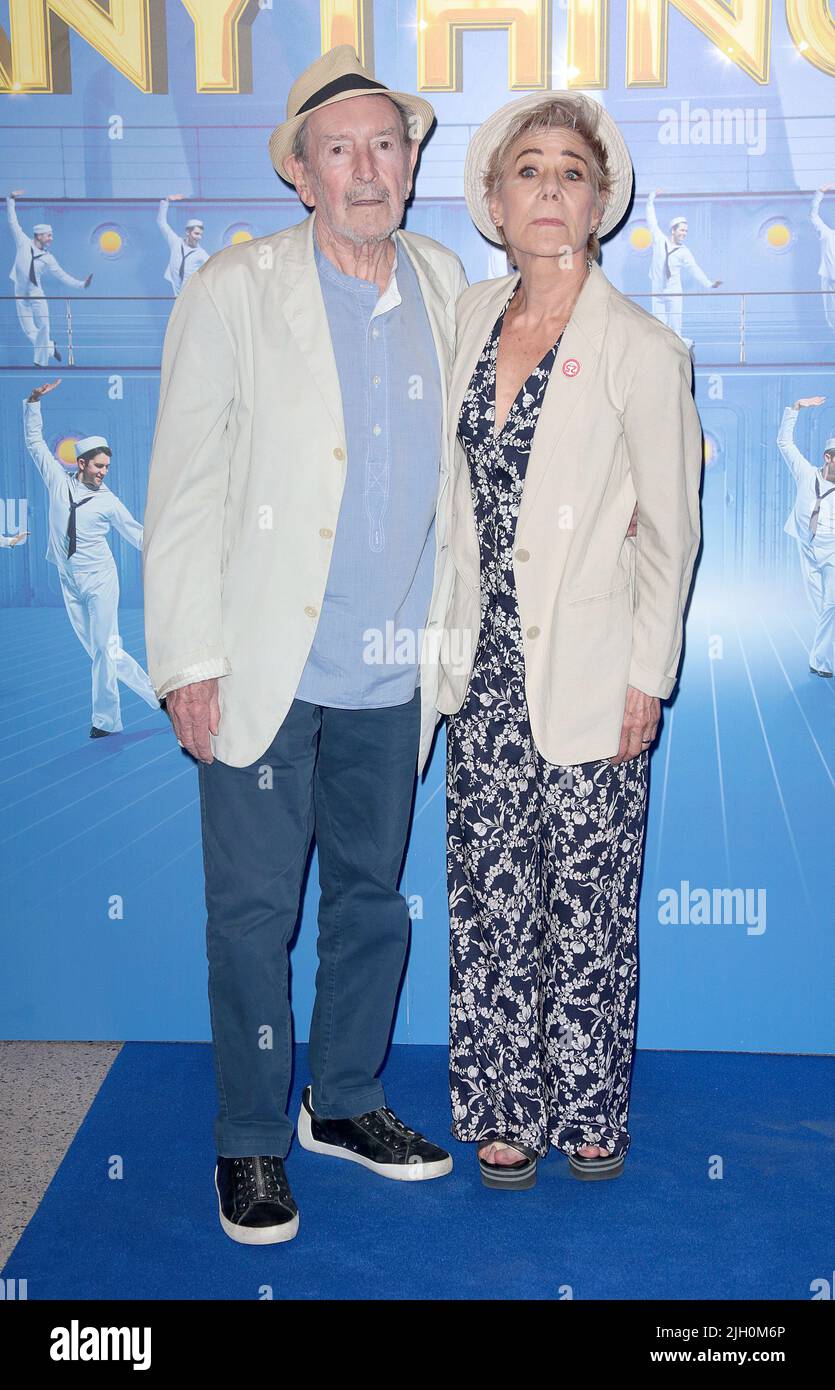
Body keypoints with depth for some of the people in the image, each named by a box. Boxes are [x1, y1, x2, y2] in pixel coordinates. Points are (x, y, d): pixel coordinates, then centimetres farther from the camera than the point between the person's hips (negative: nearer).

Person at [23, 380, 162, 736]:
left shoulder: (108, 502, -2)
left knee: (104, 649, -9)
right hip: (70, 583, 3)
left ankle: (105, 719, 0)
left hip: (100, 580, -3)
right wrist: (34, 402, -1)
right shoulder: (59, 481, 3)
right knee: (98, 651, 4)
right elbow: (35, 440, 8)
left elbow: (137, 535, 4)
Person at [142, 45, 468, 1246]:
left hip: (393, 677, 4)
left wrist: (451, 630, 6)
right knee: (253, 911, 4)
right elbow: (181, 490, -6)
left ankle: (344, 1102, 35)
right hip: (266, 666, -4)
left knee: (373, 895, 15)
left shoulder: (446, 285, 7)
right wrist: (186, 662, -10)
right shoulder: (234, 293, -5)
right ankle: (251, 1144, 23)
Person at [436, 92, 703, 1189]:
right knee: (491, 894, 9)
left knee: (589, 899, 7)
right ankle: (507, 1106, 26)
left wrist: (646, 677, -6)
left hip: (588, 671, -4)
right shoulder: (471, 317, 4)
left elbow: (671, 530, -6)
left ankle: (589, 1107, 27)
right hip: (487, 659, 4)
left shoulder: (640, 349, -11)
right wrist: (455, 629, 13)